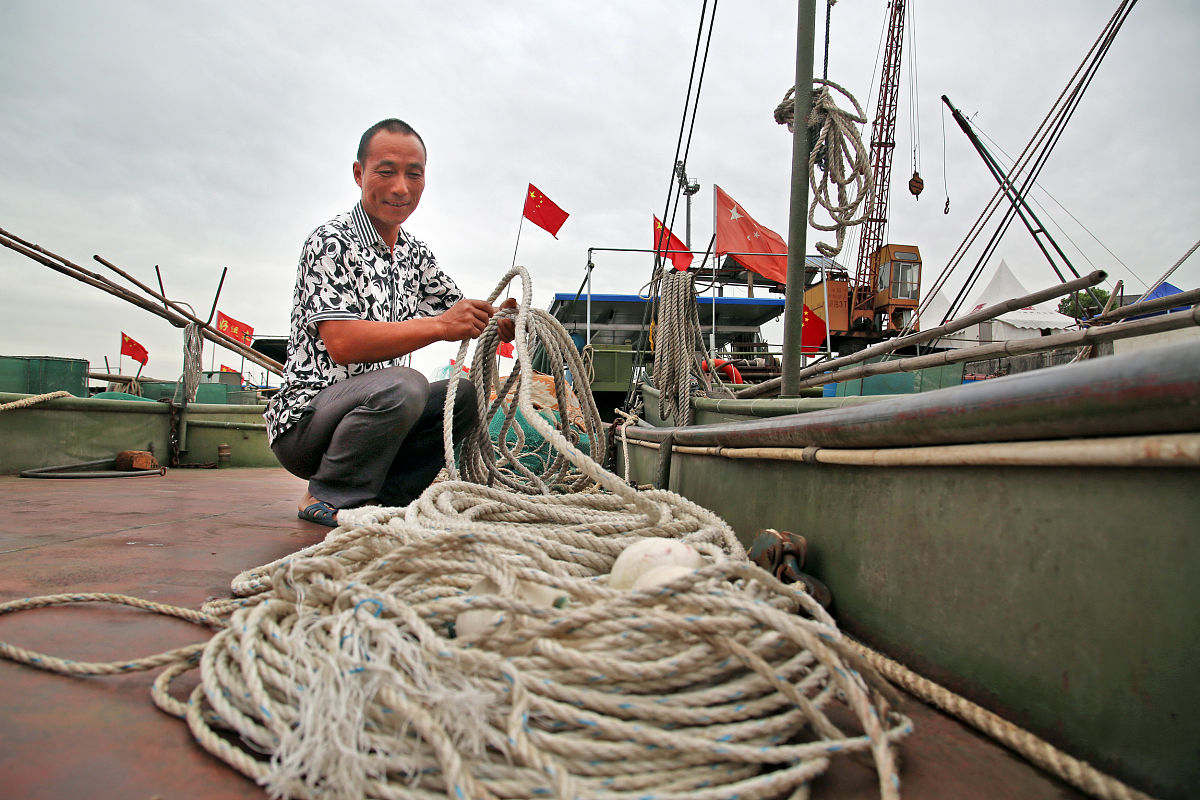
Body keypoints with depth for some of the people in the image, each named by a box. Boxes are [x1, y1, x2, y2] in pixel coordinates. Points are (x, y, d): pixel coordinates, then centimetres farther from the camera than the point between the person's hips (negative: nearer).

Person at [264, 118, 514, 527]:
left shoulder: (414, 254, 11)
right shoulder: (332, 241, -13)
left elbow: (462, 316, 13)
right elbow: (343, 344, -25)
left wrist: (501, 324, -10)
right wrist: (439, 327, -32)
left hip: (371, 407, 8)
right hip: (305, 416, -8)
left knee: (465, 394, -3)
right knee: (403, 385, -32)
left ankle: (380, 497, -1)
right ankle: (328, 500, -10)